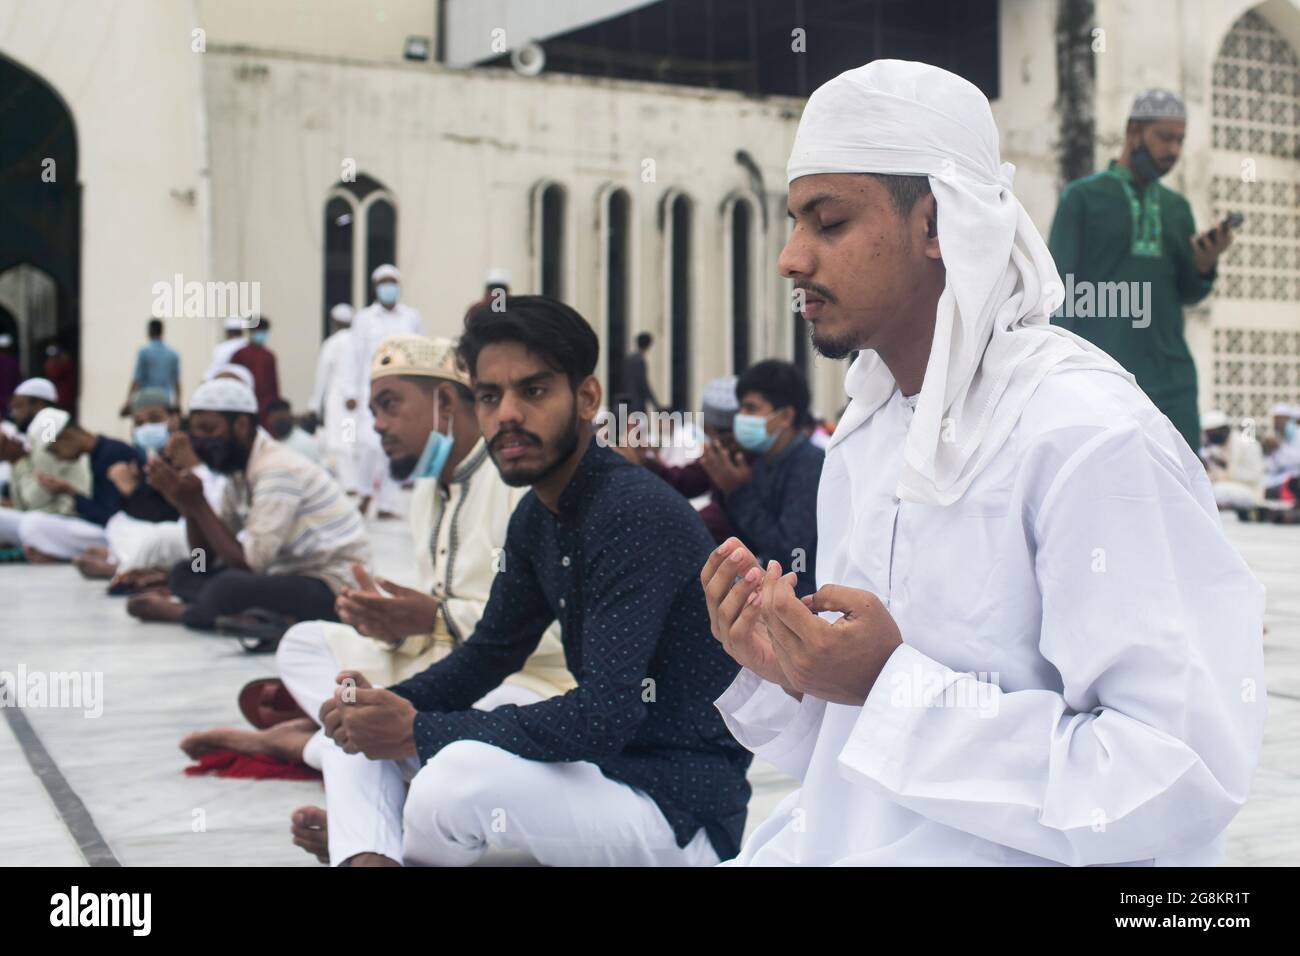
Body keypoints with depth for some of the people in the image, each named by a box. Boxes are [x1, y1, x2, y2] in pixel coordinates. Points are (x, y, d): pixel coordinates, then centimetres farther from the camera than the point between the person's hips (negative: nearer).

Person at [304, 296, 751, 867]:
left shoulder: (636, 514, -22)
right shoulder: (536, 518, 7)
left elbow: (602, 715, -28)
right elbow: (490, 651, 17)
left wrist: (419, 731, -23)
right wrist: (392, 705, -4)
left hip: (682, 806, -9)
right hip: (602, 762, 9)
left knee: (459, 778, -32)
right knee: (371, 731, 7)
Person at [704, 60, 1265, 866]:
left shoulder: (1092, 438, -16)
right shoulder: (863, 437, 9)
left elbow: (1185, 779, -23)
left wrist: (892, 685, -22)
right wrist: (783, 675, -5)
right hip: (837, 845, 7)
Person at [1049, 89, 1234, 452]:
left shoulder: (1177, 206, 17)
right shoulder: (1082, 197, 3)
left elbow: (1188, 293, 16)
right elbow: (1060, 285, -1)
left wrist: (1204, 265, -7)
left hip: (1171, 371, 5)